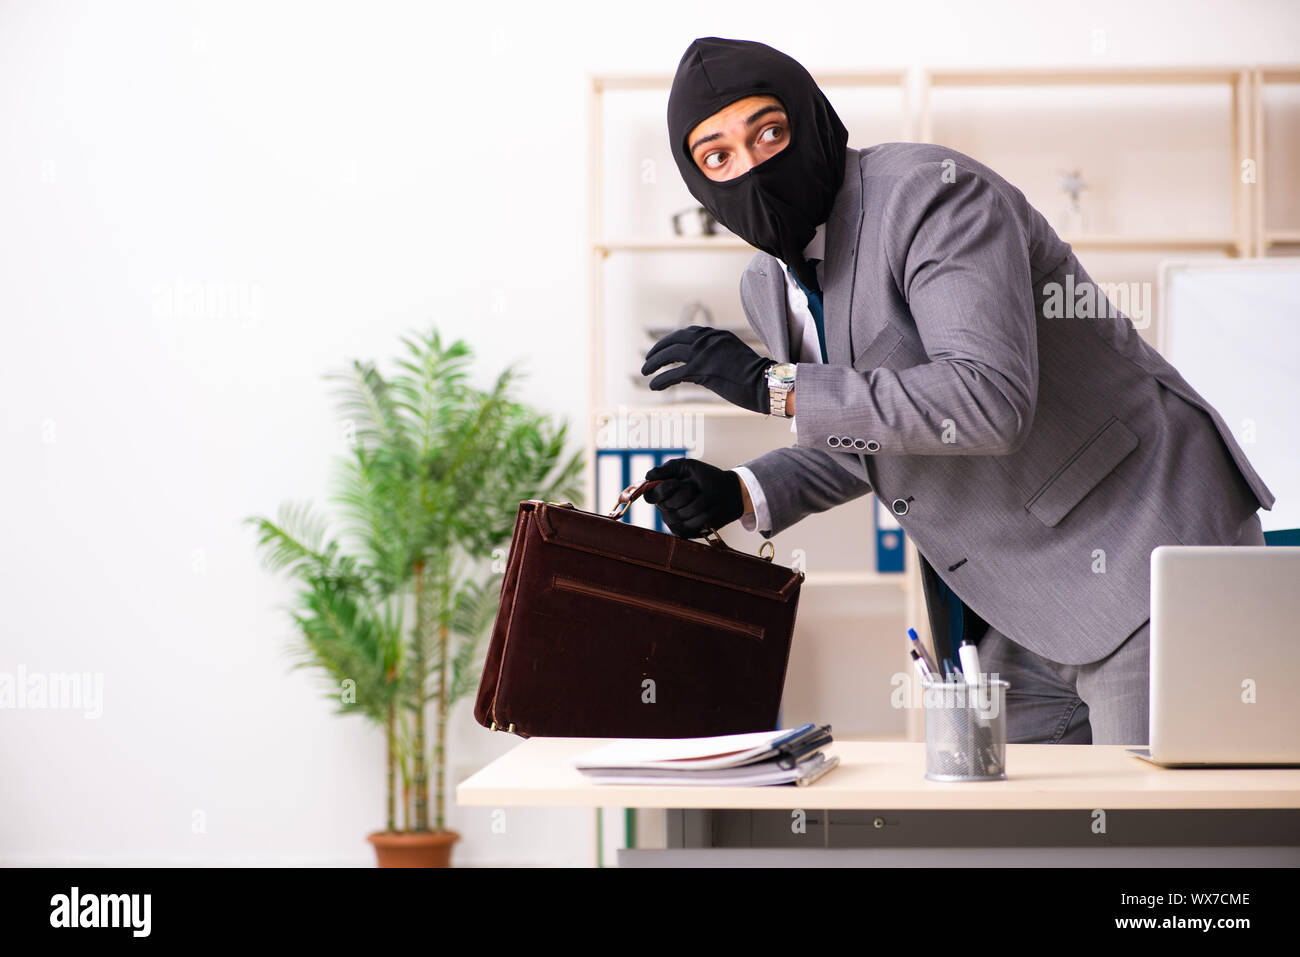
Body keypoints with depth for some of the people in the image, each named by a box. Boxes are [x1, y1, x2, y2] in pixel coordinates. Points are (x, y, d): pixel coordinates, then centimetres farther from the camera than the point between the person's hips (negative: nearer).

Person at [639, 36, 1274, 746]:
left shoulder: (932, 191, -19)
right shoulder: (768, 289, 7)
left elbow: (989, 400, -33)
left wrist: (772, 385, -28)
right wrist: (740, 495, 3)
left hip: (1149, 553, -8)